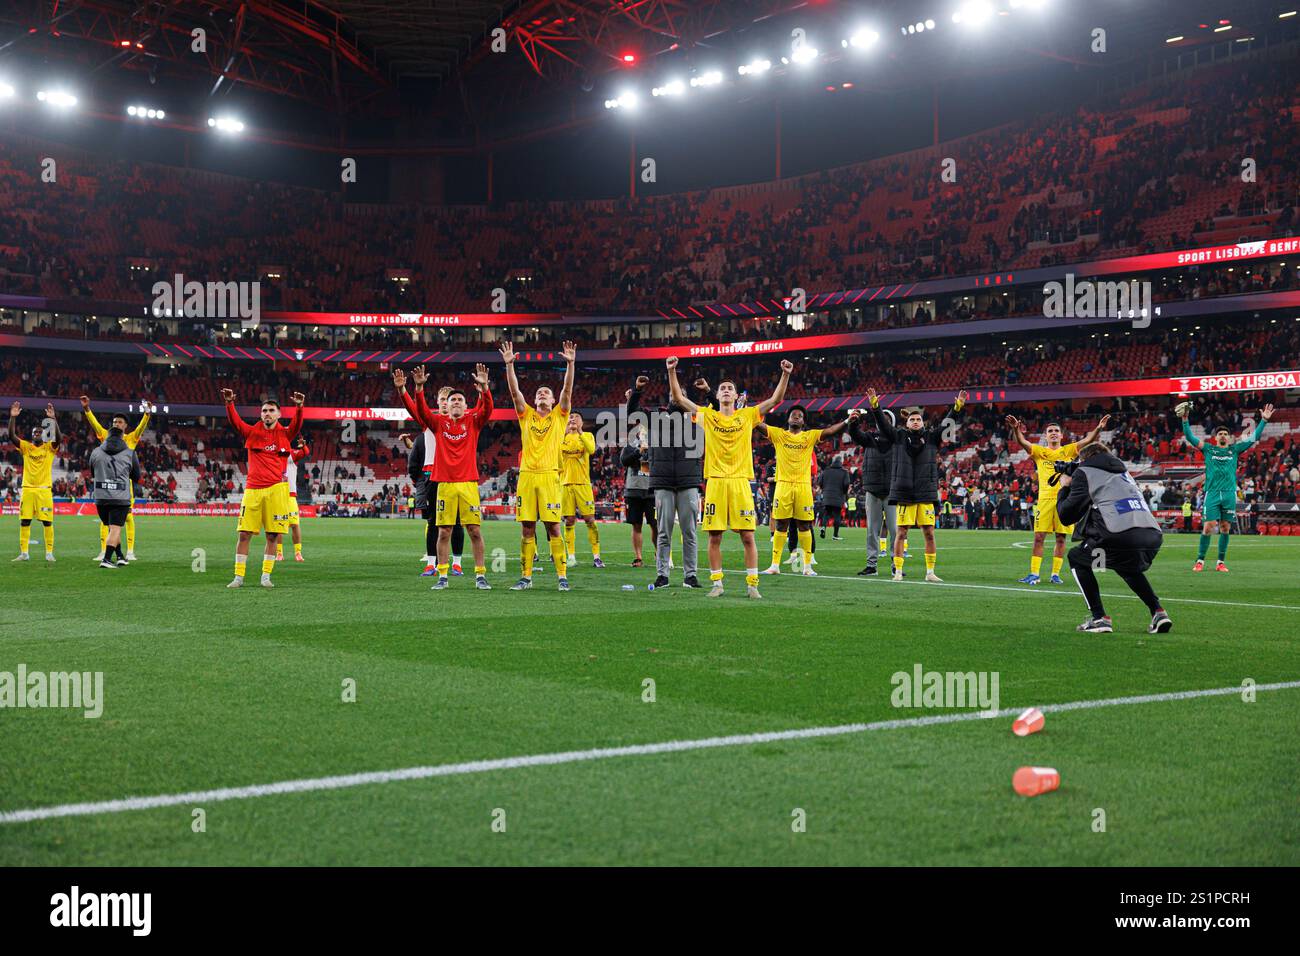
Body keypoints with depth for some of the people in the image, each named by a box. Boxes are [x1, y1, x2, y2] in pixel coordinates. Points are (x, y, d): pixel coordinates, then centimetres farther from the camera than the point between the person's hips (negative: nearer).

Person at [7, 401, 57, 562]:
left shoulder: (49, 447, 4)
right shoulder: (25, 447, 8)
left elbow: (57, 437, -15)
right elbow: (11, 436, -4)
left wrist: (53, 419, -25)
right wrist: (13, 417, -15)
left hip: (44, 490, -2)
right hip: (27, 489, 2)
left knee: (47, 522, -2)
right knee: (24, 521, 3)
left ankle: (49, 553, 4)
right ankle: (23, 553, 9)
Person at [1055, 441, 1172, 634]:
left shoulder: (1084, 472, 14)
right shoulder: (1121, 470, 32)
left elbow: (1067, 516, 14)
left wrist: (1064, 488, 32)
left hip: (1120, 537, -6)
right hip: (1153, 536, 6)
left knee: (1077, 558, 21)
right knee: (1128, 567, 39)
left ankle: (1099, 618, 9)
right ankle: (1158, 612, 20)